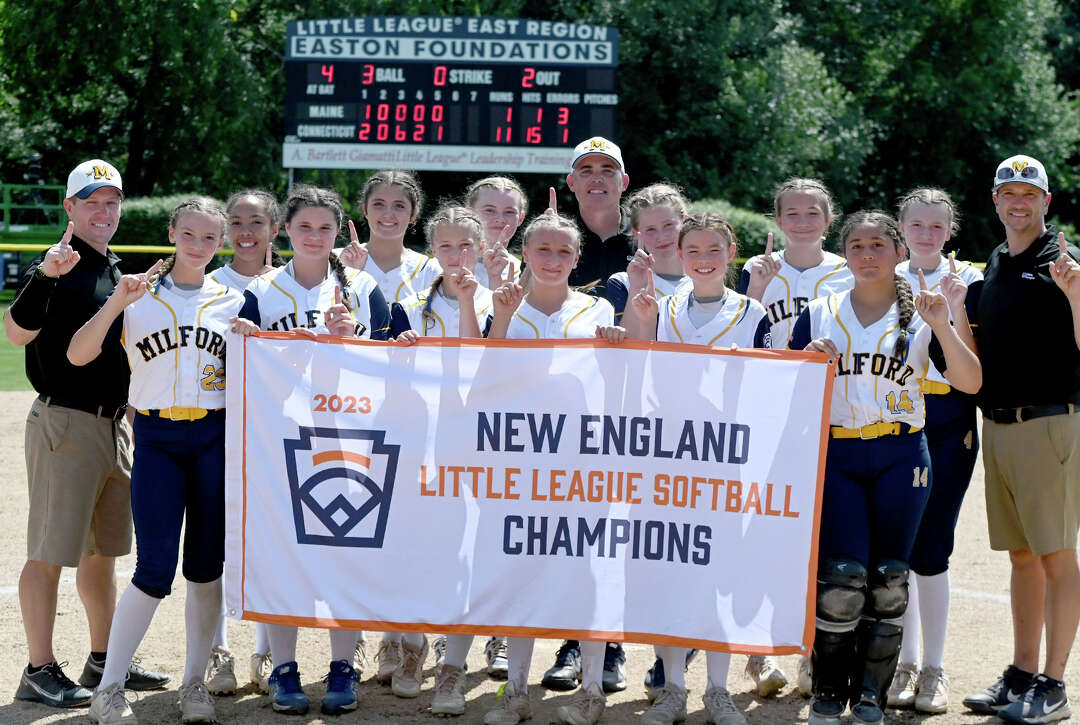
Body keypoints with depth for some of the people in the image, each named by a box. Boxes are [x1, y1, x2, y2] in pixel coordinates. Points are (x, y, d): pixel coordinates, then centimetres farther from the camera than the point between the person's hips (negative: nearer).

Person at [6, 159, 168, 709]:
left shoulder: (116, 272, 15)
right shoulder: (54, 267, -10)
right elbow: (17, 333, -27)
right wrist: (45, 276, -41)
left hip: (115, 426, 8)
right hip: (64, 425, -8)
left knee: (104, 550, 15)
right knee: (50, 552, -4)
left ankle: (105, 661, 25)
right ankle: (40, 671, 0)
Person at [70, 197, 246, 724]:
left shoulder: (234, 302, 9)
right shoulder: (138, 295, 4)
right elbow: (78, 355, -6)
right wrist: (116, 301, -17)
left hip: (215, 438, 2)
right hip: (155, 439, -2)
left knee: (206, 566, 5)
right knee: (155, 571, -7)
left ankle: (195, 682, 18)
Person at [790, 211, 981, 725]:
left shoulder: (921, 315, 7)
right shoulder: (818, 315, 10)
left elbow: (970, 383, -1)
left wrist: (942, 328, -14)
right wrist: (810, 359, -10)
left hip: (900, 456, 1)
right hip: (835, 455, 0)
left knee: (888, 578, 1)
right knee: (841, 577, -10)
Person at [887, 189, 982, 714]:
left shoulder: (966, 278, 2)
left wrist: (955, 306, -18)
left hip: (946, 419, -3)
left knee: (930, 548, -7)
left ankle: (934, 670, 3)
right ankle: (904, 663, 15)